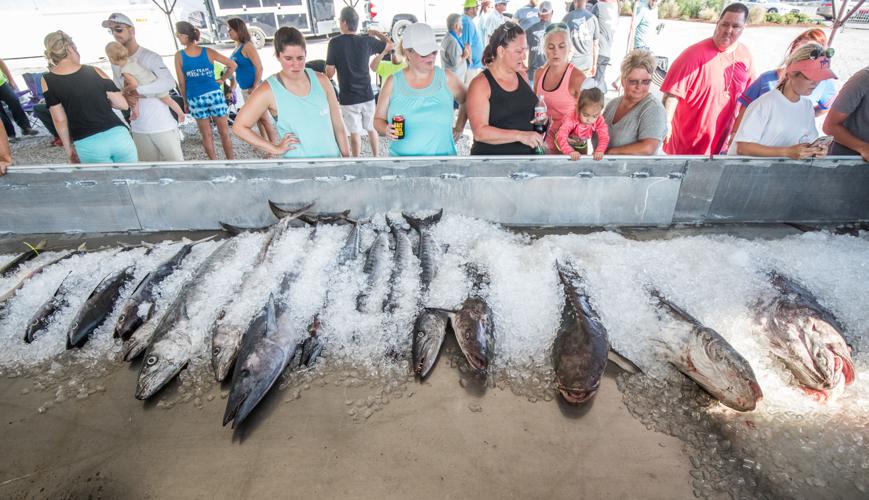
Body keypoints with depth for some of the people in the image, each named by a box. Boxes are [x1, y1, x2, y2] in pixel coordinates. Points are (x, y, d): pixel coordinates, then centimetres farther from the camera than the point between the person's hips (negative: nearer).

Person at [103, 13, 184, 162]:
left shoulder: (150, 56, -9)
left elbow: (169, 82, -24)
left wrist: (137, 91, -24)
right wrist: (124, 97, -8)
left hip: (162, 125, -6)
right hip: (138, 128, 6)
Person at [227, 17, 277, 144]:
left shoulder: (247, 46, -13)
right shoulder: (237, 47, 12)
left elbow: (259, 67, -19)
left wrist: (255, 87, -21)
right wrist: (233, 83, 19)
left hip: (253, 88, -9)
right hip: (244, 89, 9)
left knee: (264, 117, -6)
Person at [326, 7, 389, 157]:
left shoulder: (335, 43, -11)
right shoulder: (367, 41, -3)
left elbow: (330, 73, -10)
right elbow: (390, 46, 12)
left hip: (348, 99, -3)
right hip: (367, 95, 3)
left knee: (355, 133, 6)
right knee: (371, 129, 19)